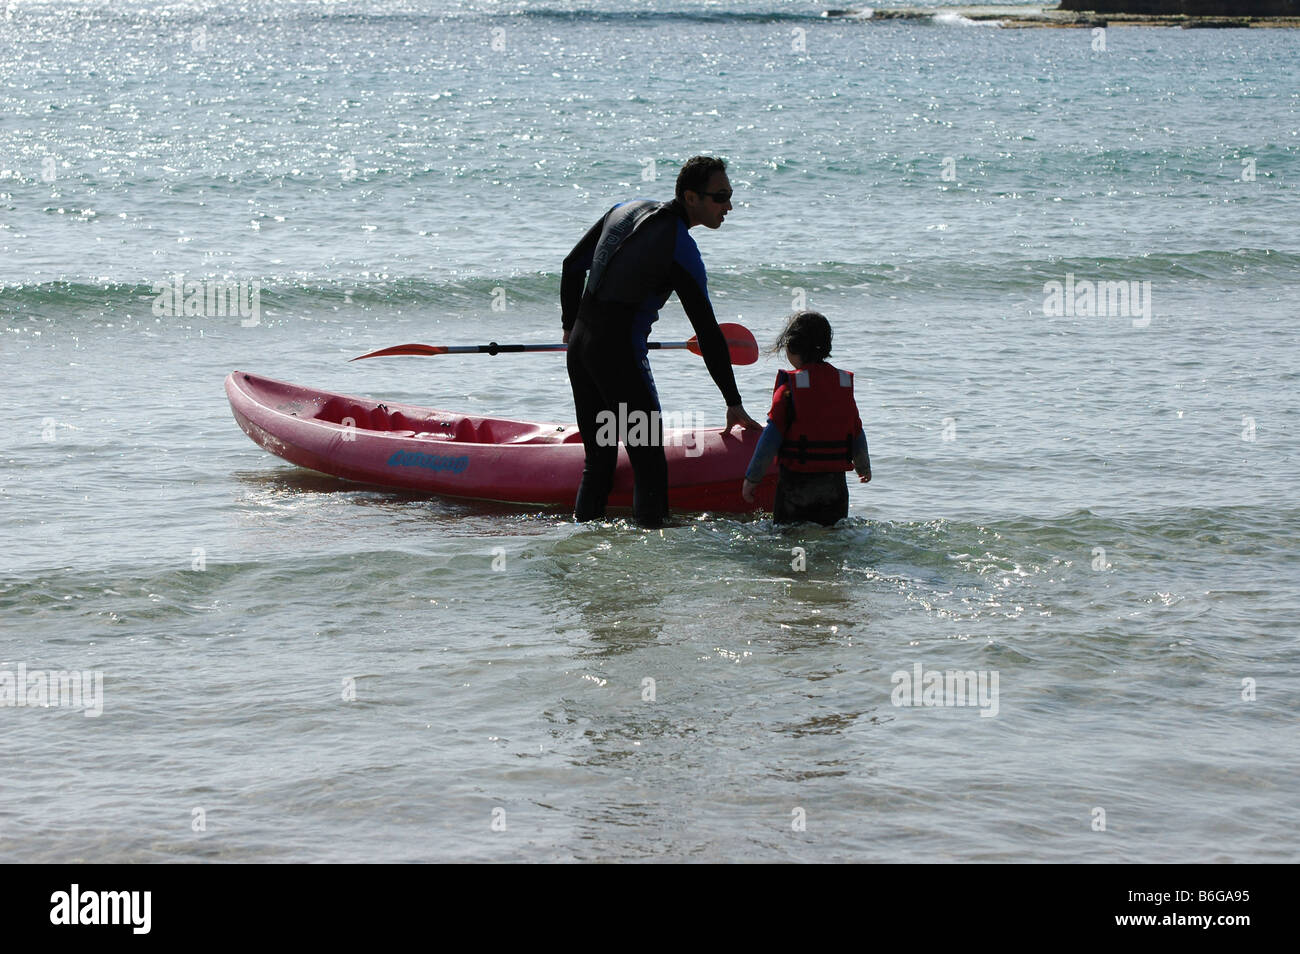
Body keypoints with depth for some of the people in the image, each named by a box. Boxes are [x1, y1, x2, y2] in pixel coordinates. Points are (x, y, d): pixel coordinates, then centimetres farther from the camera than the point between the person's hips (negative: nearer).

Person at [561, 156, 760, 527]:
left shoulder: (628, 208, 9)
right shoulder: (681, 250, -13)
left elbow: (573, 265, 16)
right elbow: (707, 332, -12)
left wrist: (571, 326, 24)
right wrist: (733, 403, -6)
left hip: (578, 346, 8)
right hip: (618, 354, -8)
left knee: (598, 458, 15)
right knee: (648, 462, -5)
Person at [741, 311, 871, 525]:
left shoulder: (789, 386, -10)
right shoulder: (844, 382, 3)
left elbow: (772, 436, -11)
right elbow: (857, 434, 10)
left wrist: (751, 478, -4)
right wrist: (864, 468, 28)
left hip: (796, 484, -4)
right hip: (835, 484, 4)